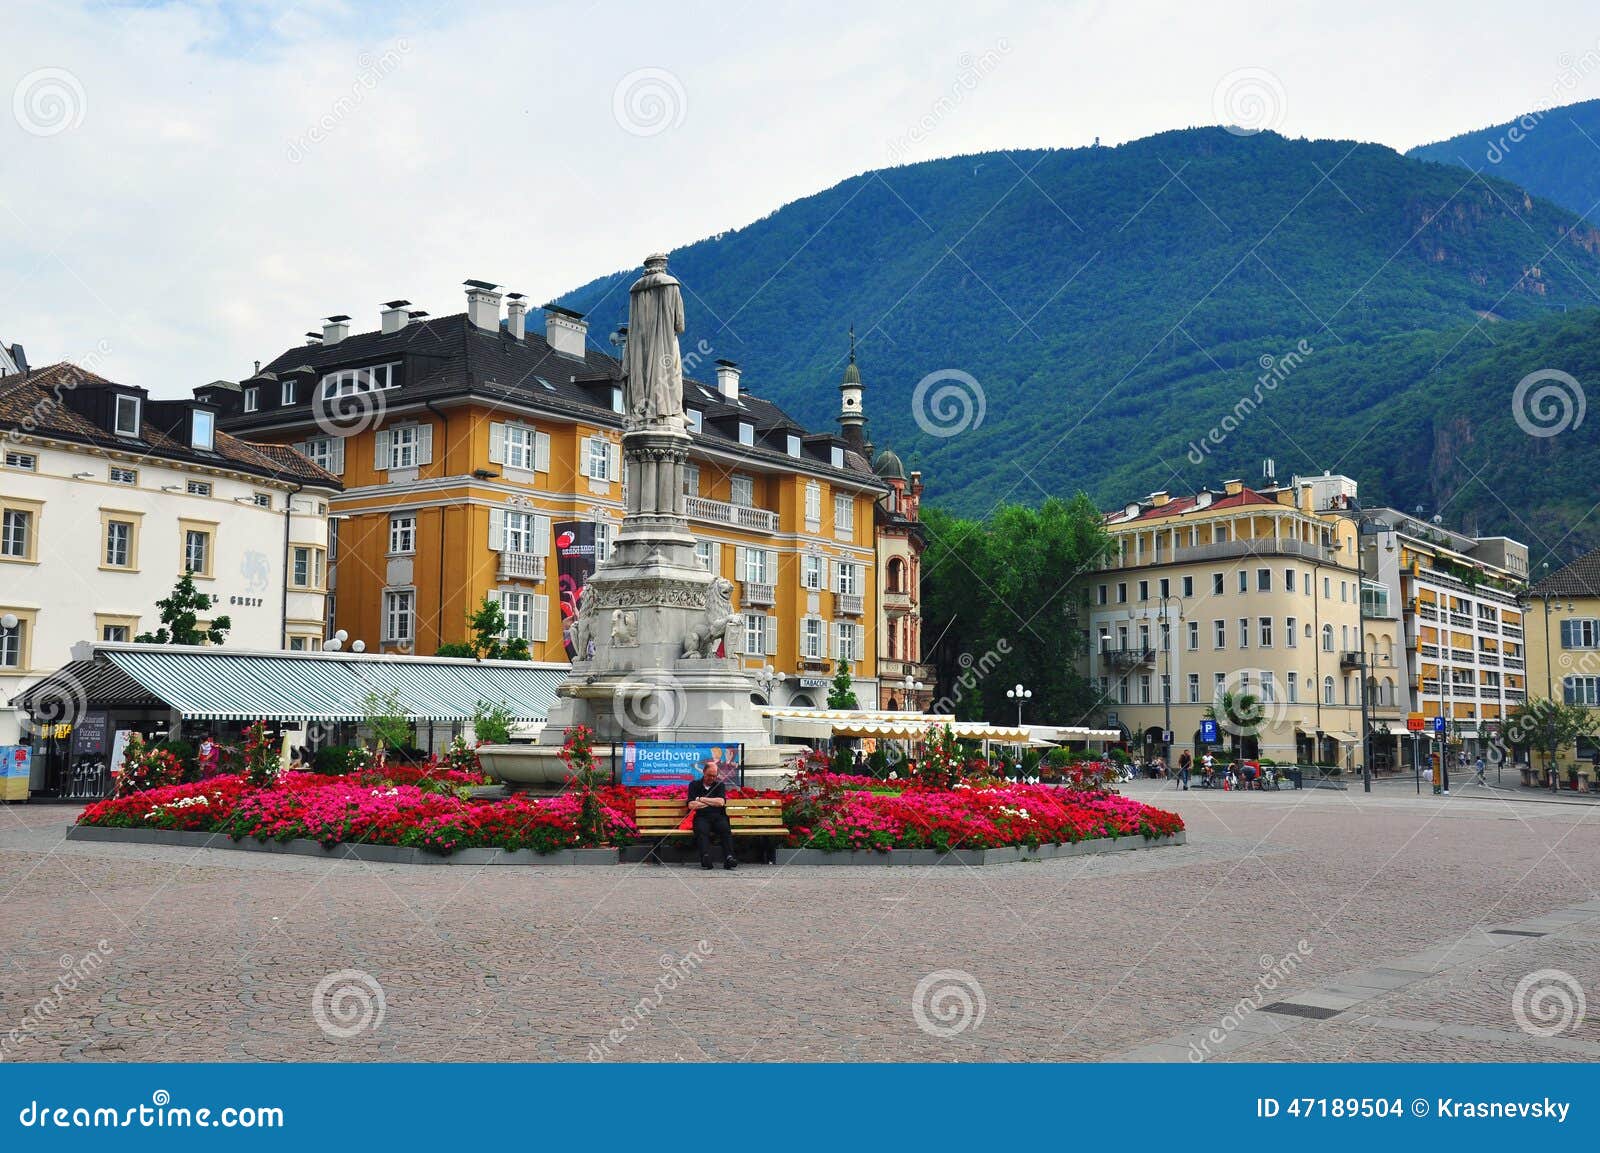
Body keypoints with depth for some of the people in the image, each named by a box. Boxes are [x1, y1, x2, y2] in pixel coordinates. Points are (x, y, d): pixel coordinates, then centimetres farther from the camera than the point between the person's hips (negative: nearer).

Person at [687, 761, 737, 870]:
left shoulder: (720, 785, 20)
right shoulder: (694, 785, 16)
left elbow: (721, 802, 1)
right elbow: (691, 805, 2)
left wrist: (701, 799, 2)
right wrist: (712, 803, 3)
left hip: (718, 817, 1)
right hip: (701, 817, -1)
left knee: (726, 828, -32)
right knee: (701, 830, -36)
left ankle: (728, 858, -45)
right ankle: (706, 859, -51)